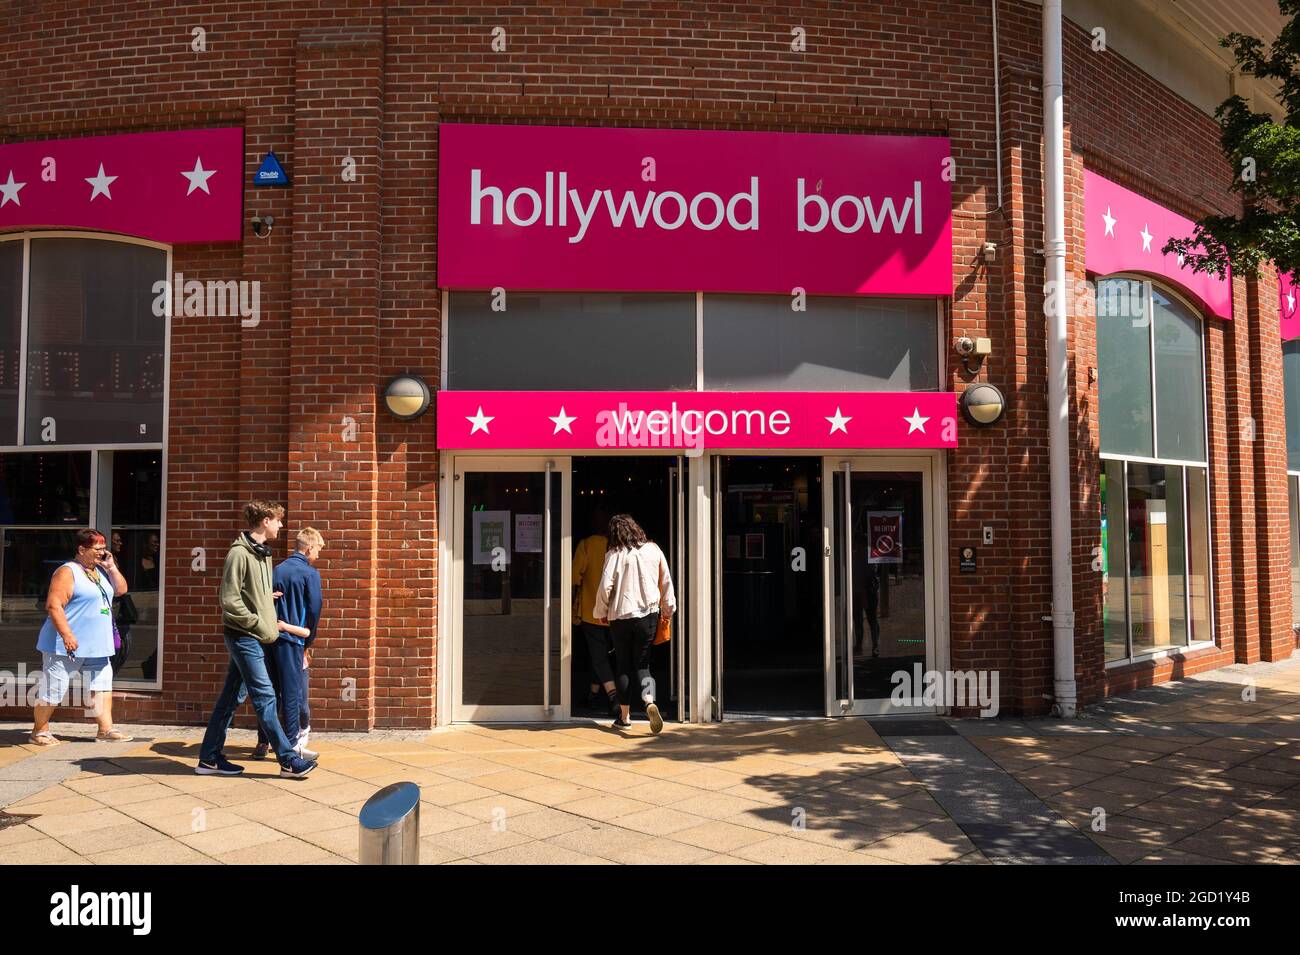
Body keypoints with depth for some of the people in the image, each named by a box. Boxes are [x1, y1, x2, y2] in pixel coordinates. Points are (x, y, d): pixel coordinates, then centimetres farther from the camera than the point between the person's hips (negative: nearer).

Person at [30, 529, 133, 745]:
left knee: (102, 685, 6)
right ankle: (39, 731, 17)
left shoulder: (101, 571, 14)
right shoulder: (68, 572, -12)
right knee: (53, 689, 1)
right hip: (69, 645, -8)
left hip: (97, 646, 8)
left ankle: (106, 729, 9)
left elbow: (121, 590, 14)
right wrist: (67, 635, -26)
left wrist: (111, 567, 2)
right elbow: (53, 605, -19)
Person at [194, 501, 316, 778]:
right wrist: (261, 625, -15)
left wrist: (271, 622, 8)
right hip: (244, 636, -9)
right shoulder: (239, 553, -14)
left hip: (253, 637, 9)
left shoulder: (263, 553, 13)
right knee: (265, 697, -6)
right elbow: (230, 601, -18)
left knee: (230, 698, 13)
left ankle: (210, 758, 22)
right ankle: (288, 760, -2)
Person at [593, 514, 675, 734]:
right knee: (642, 665, 8)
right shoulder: (653, 550, 2)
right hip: (648, 615, 2)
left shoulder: (615, 554, -8)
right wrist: (668, 608, 20)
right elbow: (666, 582, 8)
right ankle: (650, 701, -19)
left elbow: (605, 587, -10)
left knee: (624, 666, 11)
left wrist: (601, 612, 6)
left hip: (621, 616, -2)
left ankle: (625, 716, 17)